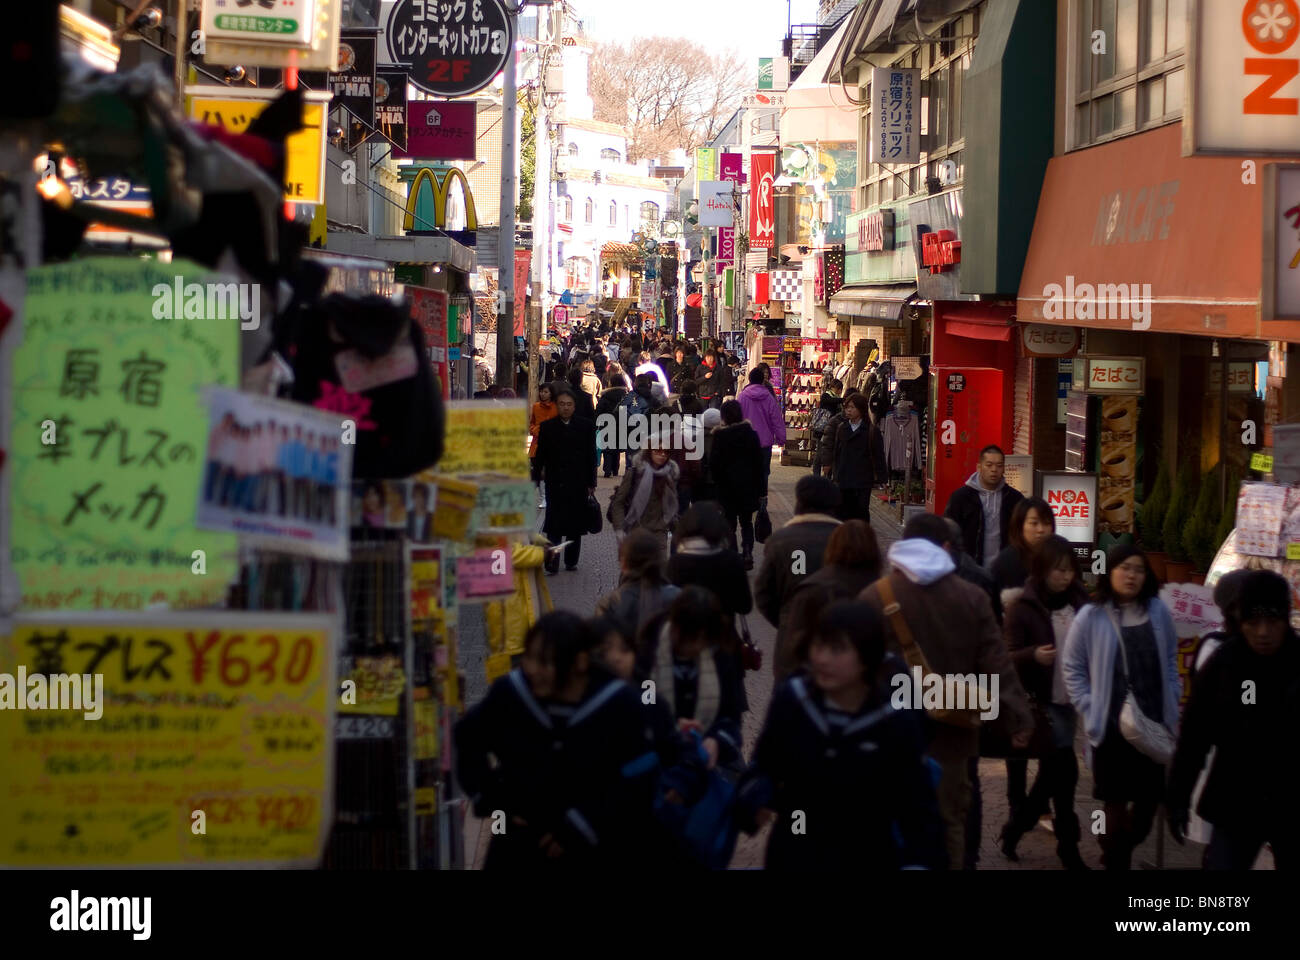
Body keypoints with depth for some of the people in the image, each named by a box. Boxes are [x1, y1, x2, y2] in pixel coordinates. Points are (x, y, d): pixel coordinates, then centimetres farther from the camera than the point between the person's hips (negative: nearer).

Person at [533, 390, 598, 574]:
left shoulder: (586, 427, 5)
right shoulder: (547, 427, 4)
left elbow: (591, 455, 6)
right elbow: (540, 455, 6)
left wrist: (591, 483, 3)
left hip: (578, 483, 1)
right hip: (555, 483, -1)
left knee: (575, 524, 8)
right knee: (554, 525, -6)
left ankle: (571, 561, 19)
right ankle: (551, 563, -8)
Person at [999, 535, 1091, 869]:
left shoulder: (1079, 602, 3)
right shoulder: (1023, 608, -10)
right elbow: (1008, 657, -11)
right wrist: (1033, 656, -30)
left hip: (1069, 700, 6)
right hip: (1040, 701, -6)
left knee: (1052, 768, 12)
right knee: (1065, 769, -9)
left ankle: (1015, 827, 28)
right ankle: (1067, 844, 1)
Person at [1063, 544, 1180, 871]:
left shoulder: (1158, 612, 2)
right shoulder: (1091, 617, -6)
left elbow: (1171, 662, 12)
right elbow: (1073, 669, 1)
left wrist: (1172, 707, 7)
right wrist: (1091, 712, -5)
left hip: (1156, 725, 3)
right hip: (1111, 727, -3)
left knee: (1149, 799, 10)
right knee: (1116, 801, 4)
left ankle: (1118, 851, 33)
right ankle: (1116, 860, 18)